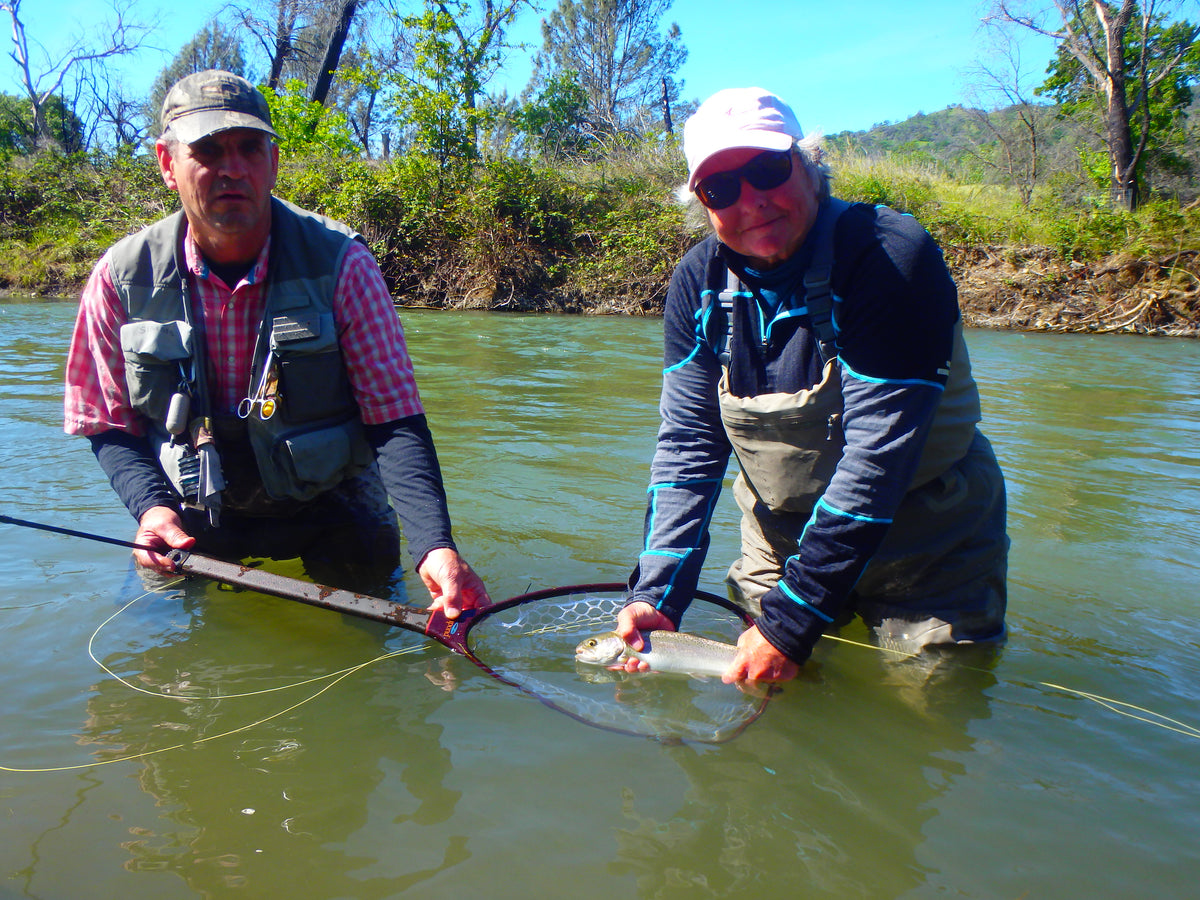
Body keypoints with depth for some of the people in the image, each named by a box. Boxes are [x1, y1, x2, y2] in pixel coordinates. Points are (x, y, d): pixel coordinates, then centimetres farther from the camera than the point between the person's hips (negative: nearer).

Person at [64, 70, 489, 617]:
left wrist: (434, 545, -34)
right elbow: (109, 426, 0)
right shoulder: (121, 278, -10)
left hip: (331, 512, -1)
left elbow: (395, 418, -20)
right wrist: (150, 506, -21)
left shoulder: (341, 262, -17)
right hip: (189, 523, 2)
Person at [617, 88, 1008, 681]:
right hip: (781, 543, 5)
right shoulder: (698, 282, -7)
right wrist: (657, 594, -19)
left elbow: (876, 460, -29)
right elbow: (687, 445, -8)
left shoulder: (892, 259, -25)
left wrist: (792, 623, -29)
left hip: (927, 556, -4)